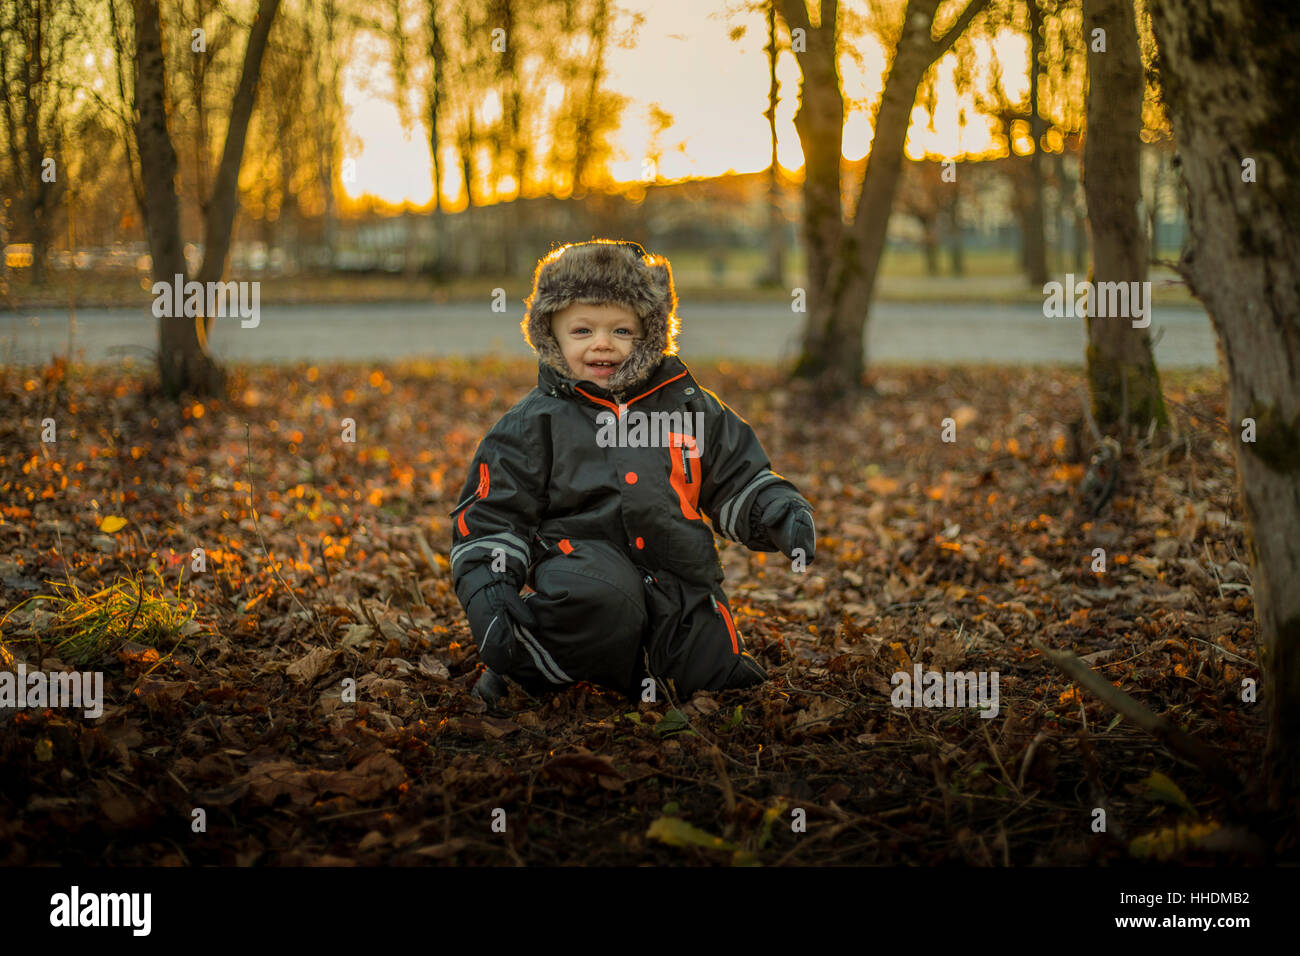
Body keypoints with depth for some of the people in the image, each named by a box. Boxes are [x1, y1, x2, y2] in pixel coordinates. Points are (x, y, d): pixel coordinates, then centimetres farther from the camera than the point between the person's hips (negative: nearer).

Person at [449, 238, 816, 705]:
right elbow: (491, 517, 7)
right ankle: (525, 667, -11)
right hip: (584, 558, -4)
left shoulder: (687, 406, 14)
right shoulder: (534, 424, 6)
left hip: (680, 580, 4)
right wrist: (487, 587, -8)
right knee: (598, 599, -37)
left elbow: (738, 479, 21)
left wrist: (780, 515, 1)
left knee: (717, 669, -13)